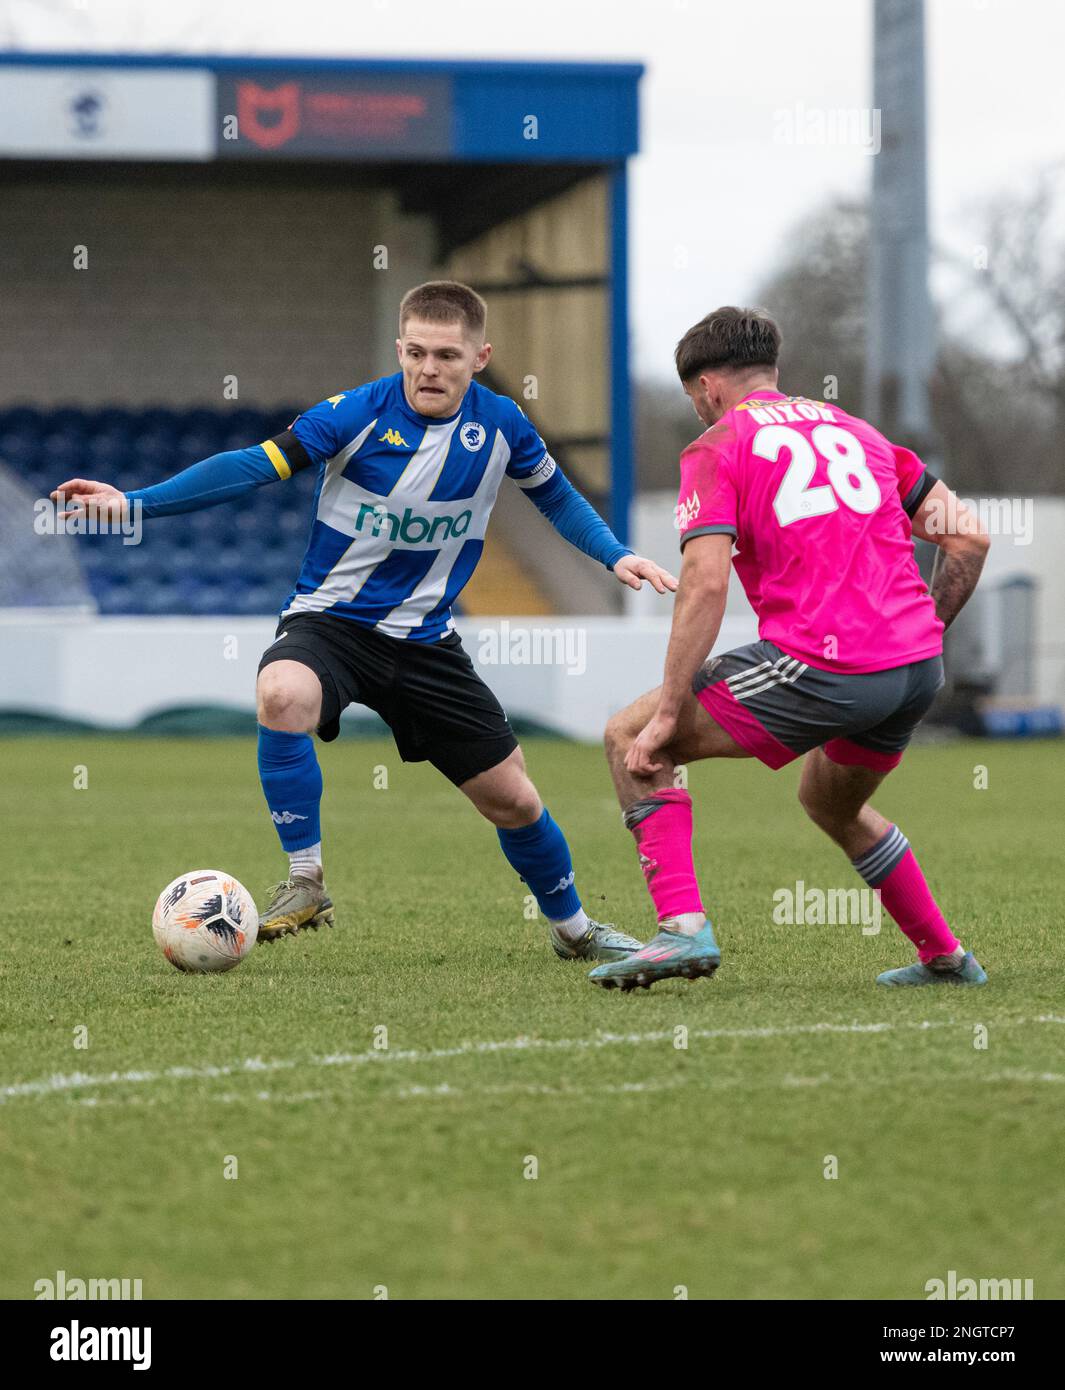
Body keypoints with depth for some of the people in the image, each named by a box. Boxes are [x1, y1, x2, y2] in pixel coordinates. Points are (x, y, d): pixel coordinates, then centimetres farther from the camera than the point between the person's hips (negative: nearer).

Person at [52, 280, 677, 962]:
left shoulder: (501, 425, -6)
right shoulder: (357, 414, -17)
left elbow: (555, 495, 14)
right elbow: (255, 466, -19)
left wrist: (617, 555, 1)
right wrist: (133, 502, -26)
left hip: (426, 638, 3)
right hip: (330, 618, -3)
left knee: (512, 799, 6)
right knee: (282, 696, -38)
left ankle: (572, 926, 35)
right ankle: (306, 883, -22)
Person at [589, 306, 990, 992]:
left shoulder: (717, 449, 3)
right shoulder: (852, 428, 22)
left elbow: (707, 583, -11)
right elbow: (969, 537, 18)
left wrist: (666, 715, -10)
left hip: (823, 665, -7)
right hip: (917, 666, 7)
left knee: (629, 738, 6)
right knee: (833, 805, 34)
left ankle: (684, 928, -8)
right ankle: (946, 958, 34)